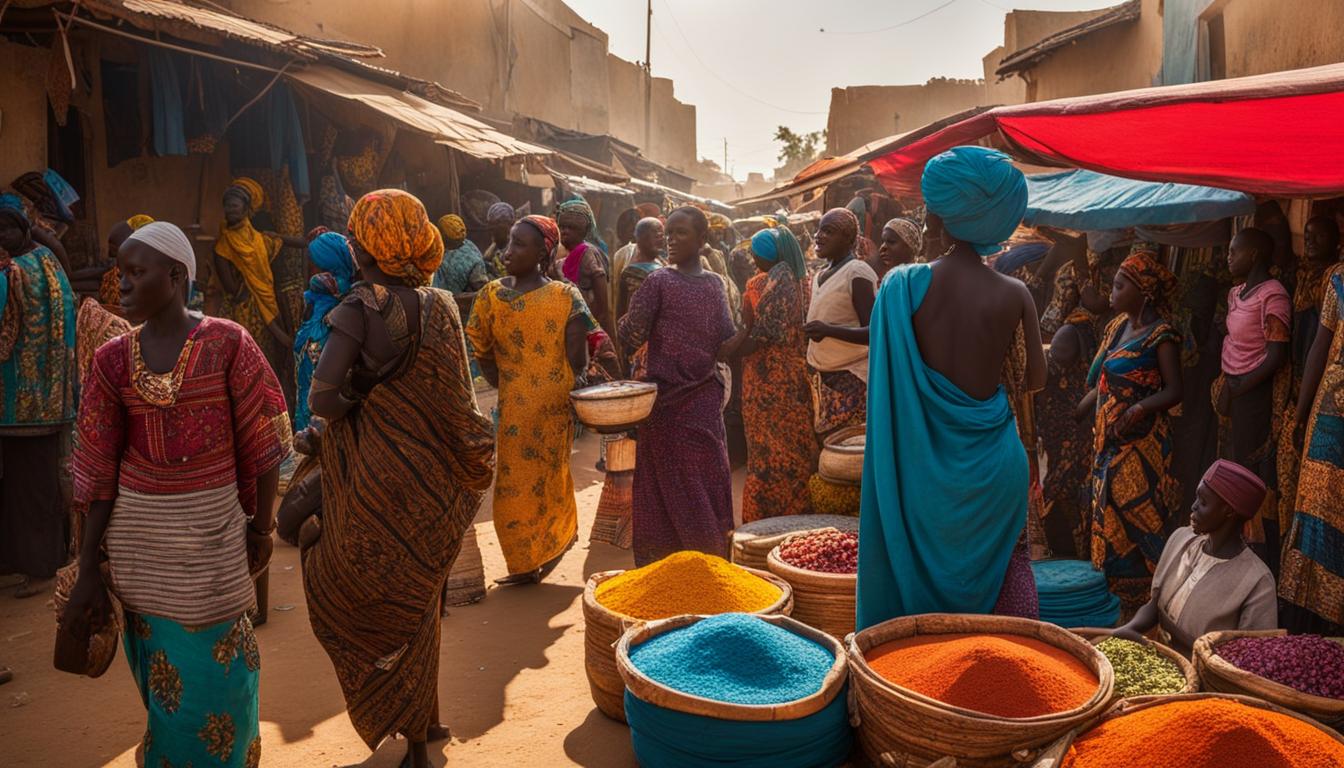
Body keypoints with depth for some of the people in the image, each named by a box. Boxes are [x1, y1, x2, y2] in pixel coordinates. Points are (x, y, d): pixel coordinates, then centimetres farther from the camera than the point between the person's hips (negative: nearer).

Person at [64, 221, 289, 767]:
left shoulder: (227, 343, -9)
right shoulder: (113, 360, 0)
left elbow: (259, 441, -4)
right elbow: (99, 471, 1)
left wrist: (262, 525, -1)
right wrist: (88, 570, 0)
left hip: (213, 524, -2)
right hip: (138, 530, 3)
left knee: (215, 667, 8)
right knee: (161, 665, 14)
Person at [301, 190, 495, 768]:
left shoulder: (361, 307, -14)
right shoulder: (441, 305, -2)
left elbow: (324, 399, -22)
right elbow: (459, 399, 0)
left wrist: (352, 408, 0)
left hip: (378, 476, -4)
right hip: (436, 477, 5)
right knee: (417, 598, 20)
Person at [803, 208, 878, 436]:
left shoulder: (858, 272, -11)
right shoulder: (820, 276, 15)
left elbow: (874, 332, -17)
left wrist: (828, 330, -30)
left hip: (851, 379, -8)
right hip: (821, 377, 8)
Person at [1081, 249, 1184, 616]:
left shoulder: (1161, 335, -10)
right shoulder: (1118, 325, 12)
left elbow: (1174, 391, -12)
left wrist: (1139, 408, -27)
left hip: (1141, 442, -8)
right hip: (1108, 438, 8)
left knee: (1138, 517, -4)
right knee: (1108, 517, 11)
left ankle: (1144, 608, 6)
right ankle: (1116, 596, 22)